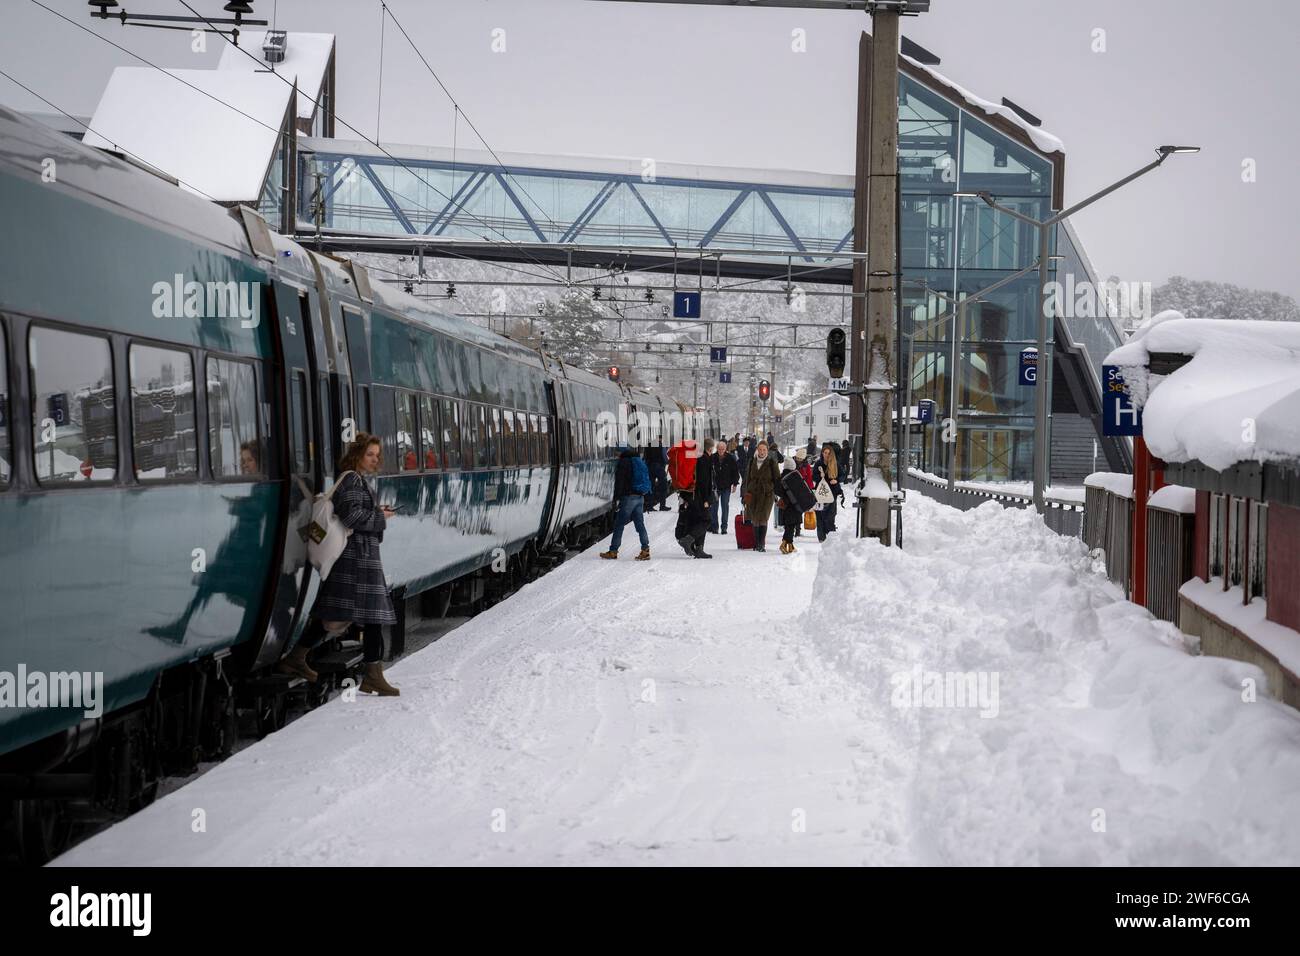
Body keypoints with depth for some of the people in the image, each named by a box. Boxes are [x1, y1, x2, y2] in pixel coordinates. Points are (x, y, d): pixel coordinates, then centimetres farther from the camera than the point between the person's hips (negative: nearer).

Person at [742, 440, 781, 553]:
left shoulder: (771, 462, -2)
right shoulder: (752, 461, 9)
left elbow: (777, 478, 1)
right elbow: (748, 478, 16)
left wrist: (777, 493, -4)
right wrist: (746, 493, 12)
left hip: (767, 494, -4)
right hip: (753, 493, 4)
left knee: (762, 518, -13)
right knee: (755, 519, 6)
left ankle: (761, 545, -12)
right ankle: (756, 543, 17)